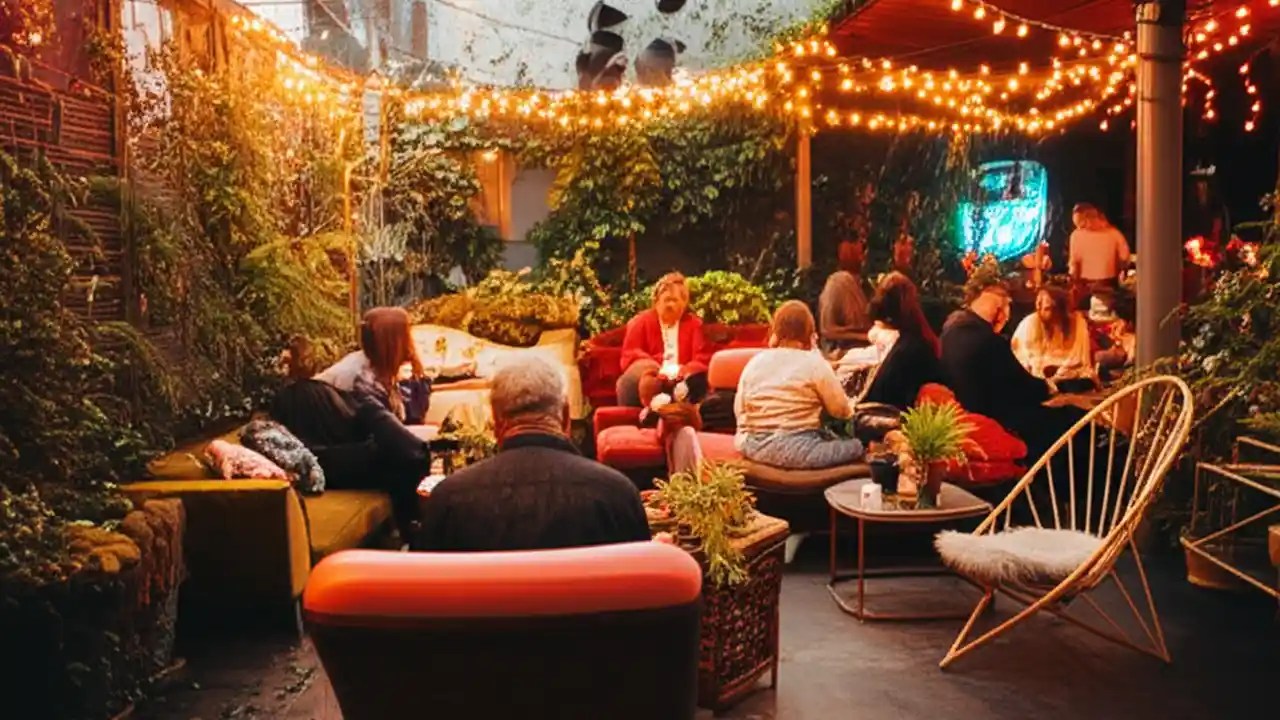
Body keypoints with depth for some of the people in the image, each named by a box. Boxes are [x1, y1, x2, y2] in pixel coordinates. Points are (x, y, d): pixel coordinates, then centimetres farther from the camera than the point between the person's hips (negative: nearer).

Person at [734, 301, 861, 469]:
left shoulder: (755, 362, 5)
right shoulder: (814, 363, -8)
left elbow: (739, 410, 8)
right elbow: (841, 411, -1)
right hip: (796, 450, -6)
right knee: (855, 446, 11)